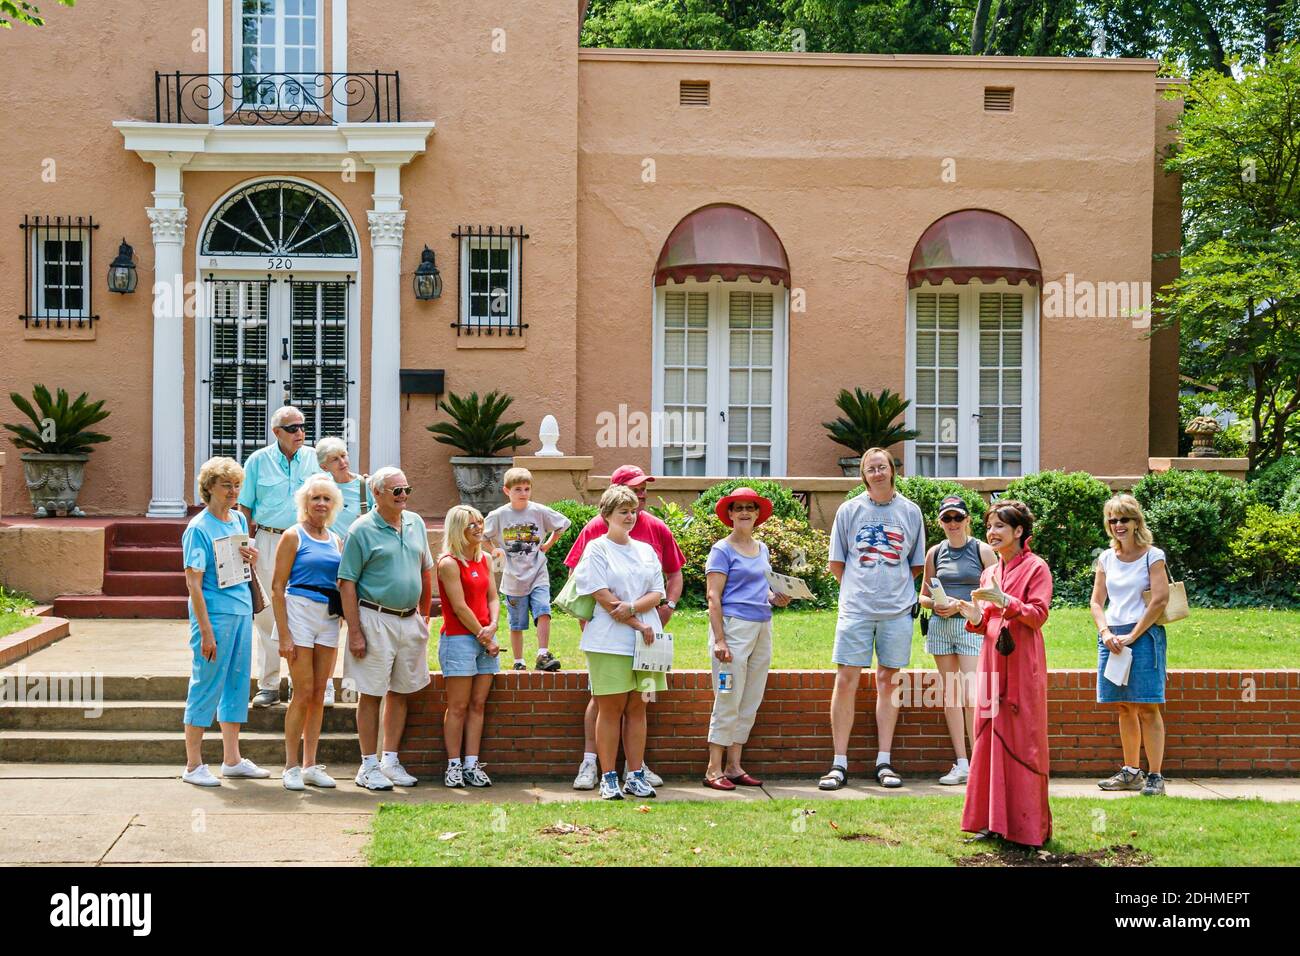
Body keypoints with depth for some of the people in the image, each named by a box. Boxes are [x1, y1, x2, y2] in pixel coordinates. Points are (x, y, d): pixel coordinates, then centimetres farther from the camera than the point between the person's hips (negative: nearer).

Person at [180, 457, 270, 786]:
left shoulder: (239, 520, 11)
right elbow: (193, 582, -15)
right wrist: (206, 631, -19)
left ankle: (232, 759, 23)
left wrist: (252, 559, -1)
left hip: (242, 610, 8)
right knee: (206, 685, -2)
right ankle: (193, 765, 6)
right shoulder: (199, 528, -11)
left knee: (237, 683, 13)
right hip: (214, 613, -8)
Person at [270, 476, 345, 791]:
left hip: (329, 618, 5)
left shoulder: (336, 541, 14)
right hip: (300, 613, -5)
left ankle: (310, 765, 12)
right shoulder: (293, 536, -2)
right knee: (304, 693, -7)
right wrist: (284, 634, -13)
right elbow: (277, 586, -6)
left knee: (319, 694, 6)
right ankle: (291, 767, 1)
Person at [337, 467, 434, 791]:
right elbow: (347, 583, -9)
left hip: (410, 620, 6)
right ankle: (369, 765, 7)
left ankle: (391, 761, 20)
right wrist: (354, 632, -14)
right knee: (371, 694, 0)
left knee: (400, 691, 11)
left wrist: (424, 614, 15)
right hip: (375, 619, -6)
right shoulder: (362, 530, -8)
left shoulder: (416, 523, 10)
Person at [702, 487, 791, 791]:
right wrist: (719, 639, -17)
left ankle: (734, 767, 14)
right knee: (728, 700, -7)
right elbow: (714, 597, -10)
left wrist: (775, 598, 4)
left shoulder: (762, 549, 17)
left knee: (750, 703, 8)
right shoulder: (722, 549, -4)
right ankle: (714, 770, -2)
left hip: (762, 627, 7)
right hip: (734, 625, -7)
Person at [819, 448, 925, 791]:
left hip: (897, 609, 1)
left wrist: (895, 585, 11)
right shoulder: (849, 510, 4)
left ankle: (884, 762, 11)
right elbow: (836, 563, 11)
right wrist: (858, 588, 10)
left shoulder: (910, 511, 7)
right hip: (856, 608, -1)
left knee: (888, 681, 5)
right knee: (846, 680, -5)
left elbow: (917, 564, 16)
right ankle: (839, 763, -1)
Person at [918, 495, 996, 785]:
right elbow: (924, 596, 18)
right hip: (940, 626, 4)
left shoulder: (982, 550, 1)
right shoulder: (935, 553, 12)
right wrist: (936, 604, -5)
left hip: (971, 625, -4)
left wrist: (961, 605, -11)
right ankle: (961, 764, 6)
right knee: (950, 694, 3)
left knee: (971, 695, -12)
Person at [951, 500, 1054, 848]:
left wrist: (1005, 601, -24)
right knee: (990, 739, 5)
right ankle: (994, 820, 11)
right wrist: (975, 618, -3)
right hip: (992, 663, 7)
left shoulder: (1036, 568, -3)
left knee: (1021, 741, -4)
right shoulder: (989, 573, 17)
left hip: (1022, 666, -6)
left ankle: (1027, 825, 2)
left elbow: (1038, 615, -12)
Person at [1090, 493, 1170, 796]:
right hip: (1112, 637, 5)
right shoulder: (1106, 558, 12)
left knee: (1147, 708, -8)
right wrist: (1105, 633, -5)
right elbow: (1097, 601, 12)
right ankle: (1131, 772, 17)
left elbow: (1160, 600, -10)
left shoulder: (1152, 555, -3)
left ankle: (1155, 776, -6)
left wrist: (1132, 637, -12)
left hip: (1144, 634, -5)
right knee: (1125, 708, 9)